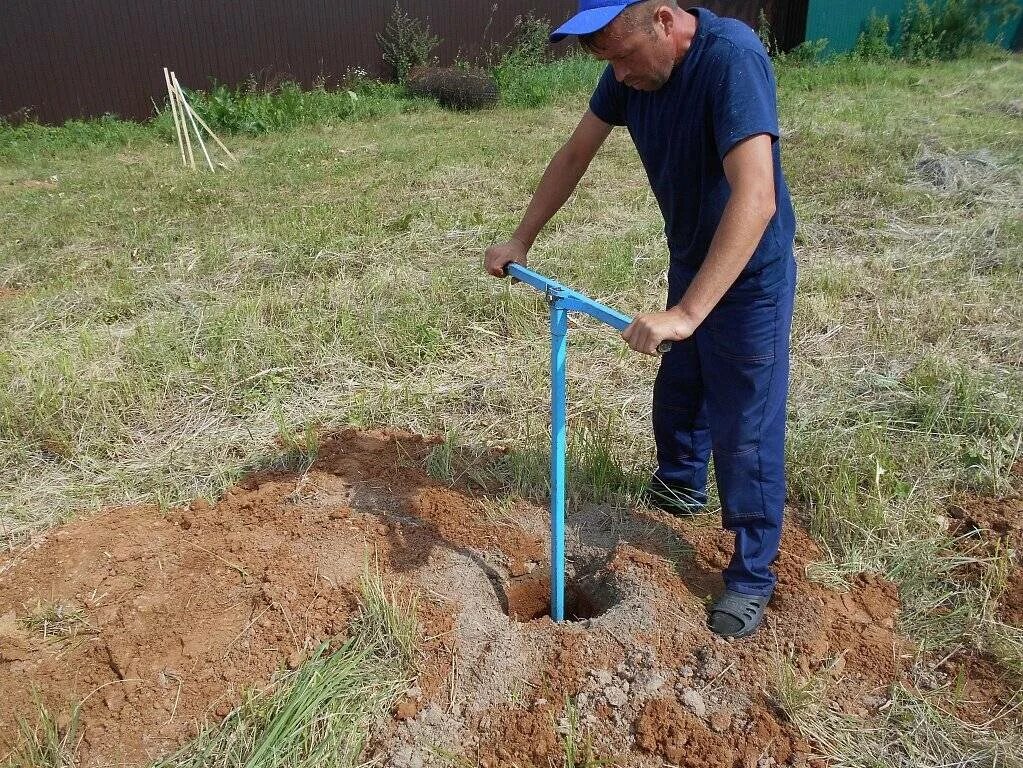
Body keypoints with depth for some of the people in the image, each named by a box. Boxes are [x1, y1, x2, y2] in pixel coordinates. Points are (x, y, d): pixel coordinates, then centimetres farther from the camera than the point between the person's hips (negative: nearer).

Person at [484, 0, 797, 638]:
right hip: (689, 265, 7)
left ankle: (753, 575, 19)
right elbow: (575, 156, 5)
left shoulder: (732, 58, -31)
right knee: (677, 393, 24)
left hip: (749, 278, -7)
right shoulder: (632, 68, -8)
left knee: (745, 432, 1)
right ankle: (681, 486, 51)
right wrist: (522, 239, 4)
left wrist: (685, 313, -46)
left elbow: (756, 200, -41)